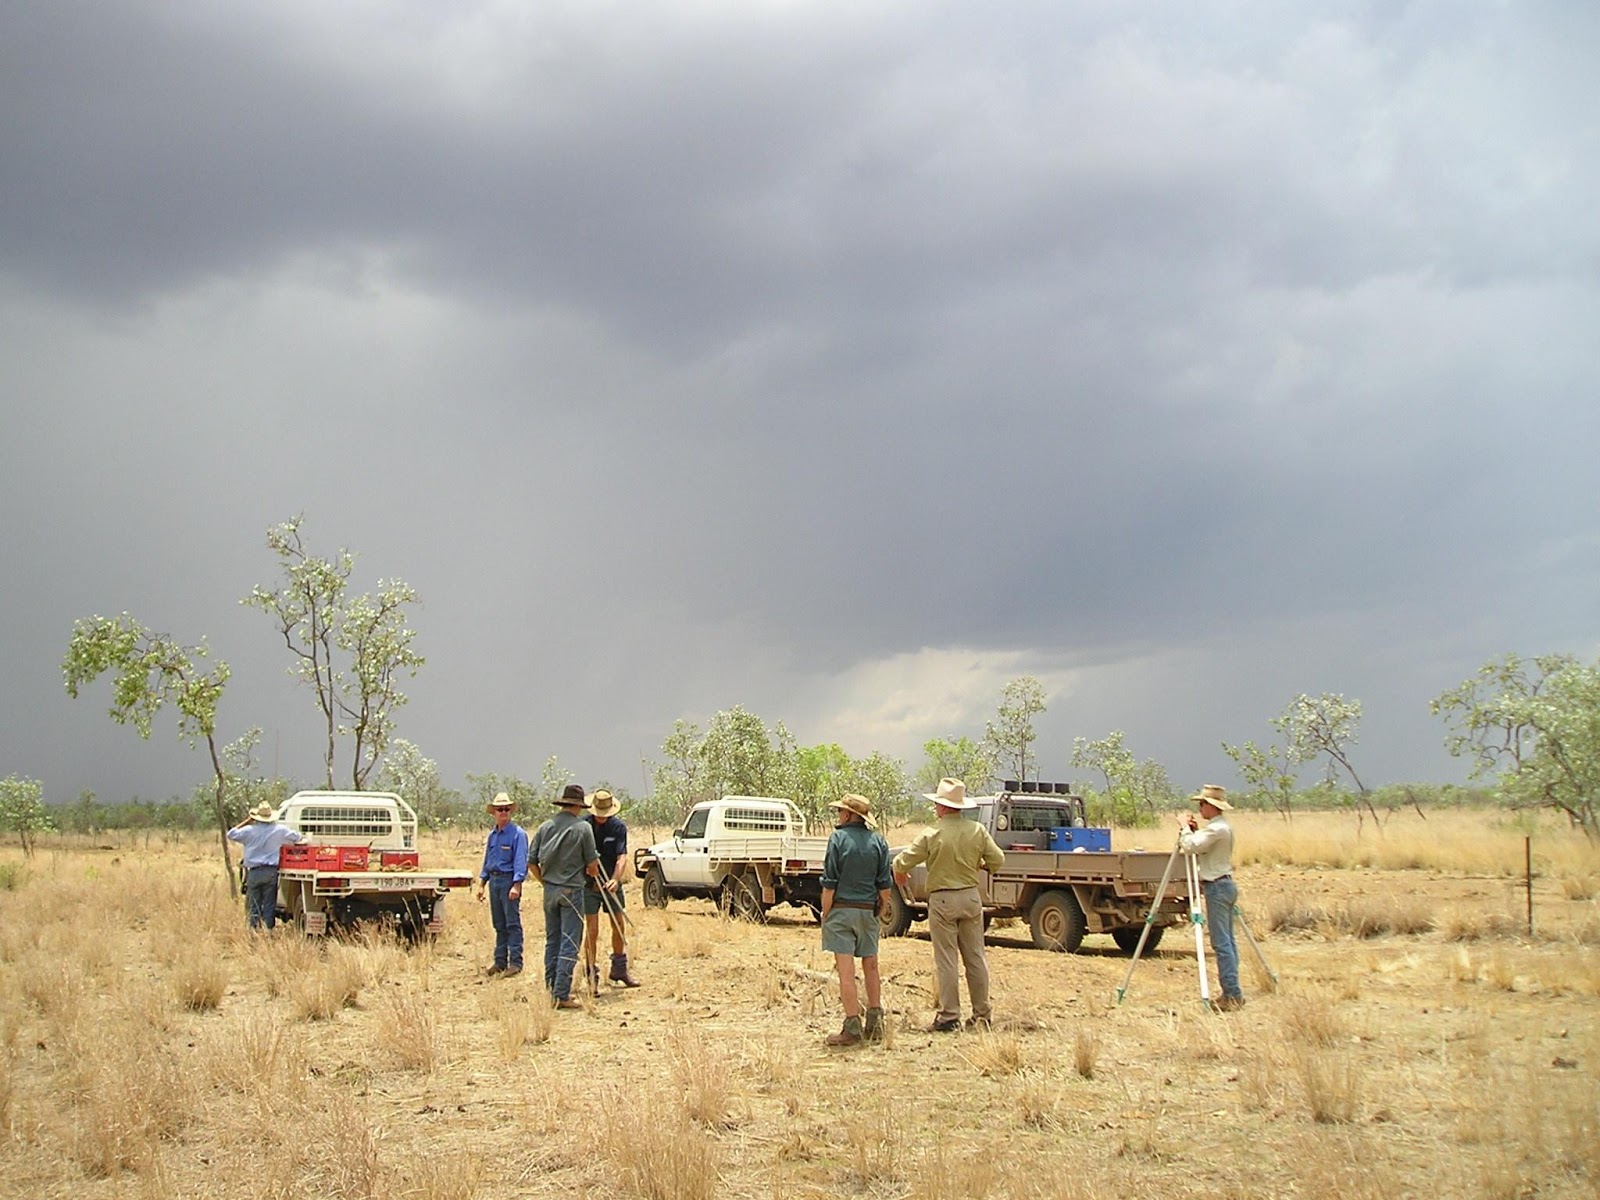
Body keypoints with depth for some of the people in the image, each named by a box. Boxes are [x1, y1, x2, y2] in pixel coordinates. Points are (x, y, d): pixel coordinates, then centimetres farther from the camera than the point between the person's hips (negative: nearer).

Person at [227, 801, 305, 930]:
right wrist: (303, 837, 39)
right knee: (269, 906, 6)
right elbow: (297, 837, 14)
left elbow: (231, 834, 6)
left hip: (254, 872, -1)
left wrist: (246, 822, 11)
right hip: (271, 872, 1)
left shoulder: (249, 830, -5)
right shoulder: (279, 830, 0)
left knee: (254, 906, 5)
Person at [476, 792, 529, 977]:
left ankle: (515, 962, -5)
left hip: (509, 880, -7)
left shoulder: (517, 833, -8)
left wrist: (516, 885, -21)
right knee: (499, 925, 11)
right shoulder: (492, 835, 15)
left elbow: (520, 861, -14)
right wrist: (482, 884, 17)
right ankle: (500, 962, 17)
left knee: (512, 924, -7)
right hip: (494, 880, 7)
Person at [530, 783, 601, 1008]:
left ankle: (552, 989, 20)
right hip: (572, 890, -5)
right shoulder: (582, 828, -9)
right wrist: (594, 874, 18)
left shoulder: (545, 827, 3)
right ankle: (562, 995, -6)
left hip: (550, 890, 5)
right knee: (569, 943, -3)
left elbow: (531, 863, 6)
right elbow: (592, 865, -5)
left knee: (552, 941, 15)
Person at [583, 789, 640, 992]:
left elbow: (622, 857, -14)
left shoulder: (618, 827, -6)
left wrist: (615, 880, -30)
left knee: (618, 926, 10)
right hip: (589, 884, -3)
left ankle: (619, 969, 26)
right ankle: (591, 974, 4)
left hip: (611, 884, 3)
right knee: (592, 930, -4)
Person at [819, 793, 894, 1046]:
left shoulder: (838, 838, -8)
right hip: (867, 911, 4)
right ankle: (875, 1025, 16)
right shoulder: (878, 842, 3)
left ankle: (853, 1028, -5)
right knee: (871, 968, 14)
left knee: (846, 971, -3)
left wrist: (825, 914, -2)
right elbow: (884, 883, 4)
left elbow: (830, 883, -9)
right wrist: (882, 908, 15)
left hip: (841, 910, -4)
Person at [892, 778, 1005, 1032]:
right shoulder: (977, 831, -3)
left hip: (942, 900, -4)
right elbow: (997, 860, 2)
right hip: (971, 896, 4)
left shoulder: (932, 835, -13)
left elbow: (901, 862, -8)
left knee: (946, 960, 1)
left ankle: (949, 1016, 3)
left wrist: (899, 877, 14)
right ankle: (982, 1013, 17)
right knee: (975, 957, 11)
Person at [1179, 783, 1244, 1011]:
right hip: (1225, 885, 11)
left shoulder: (1216, 829, -17)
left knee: (1221, 943, -9)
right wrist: (1193, 830, 9)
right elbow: (1200, 850, 21)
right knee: (1227, 941, 11)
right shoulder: (1224, 827, 15)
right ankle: (1232, 994, 13)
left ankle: (1232, 994, -10)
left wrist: (1185, 828, -8)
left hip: (1217, 887, -11)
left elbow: (1190, 847, -24)